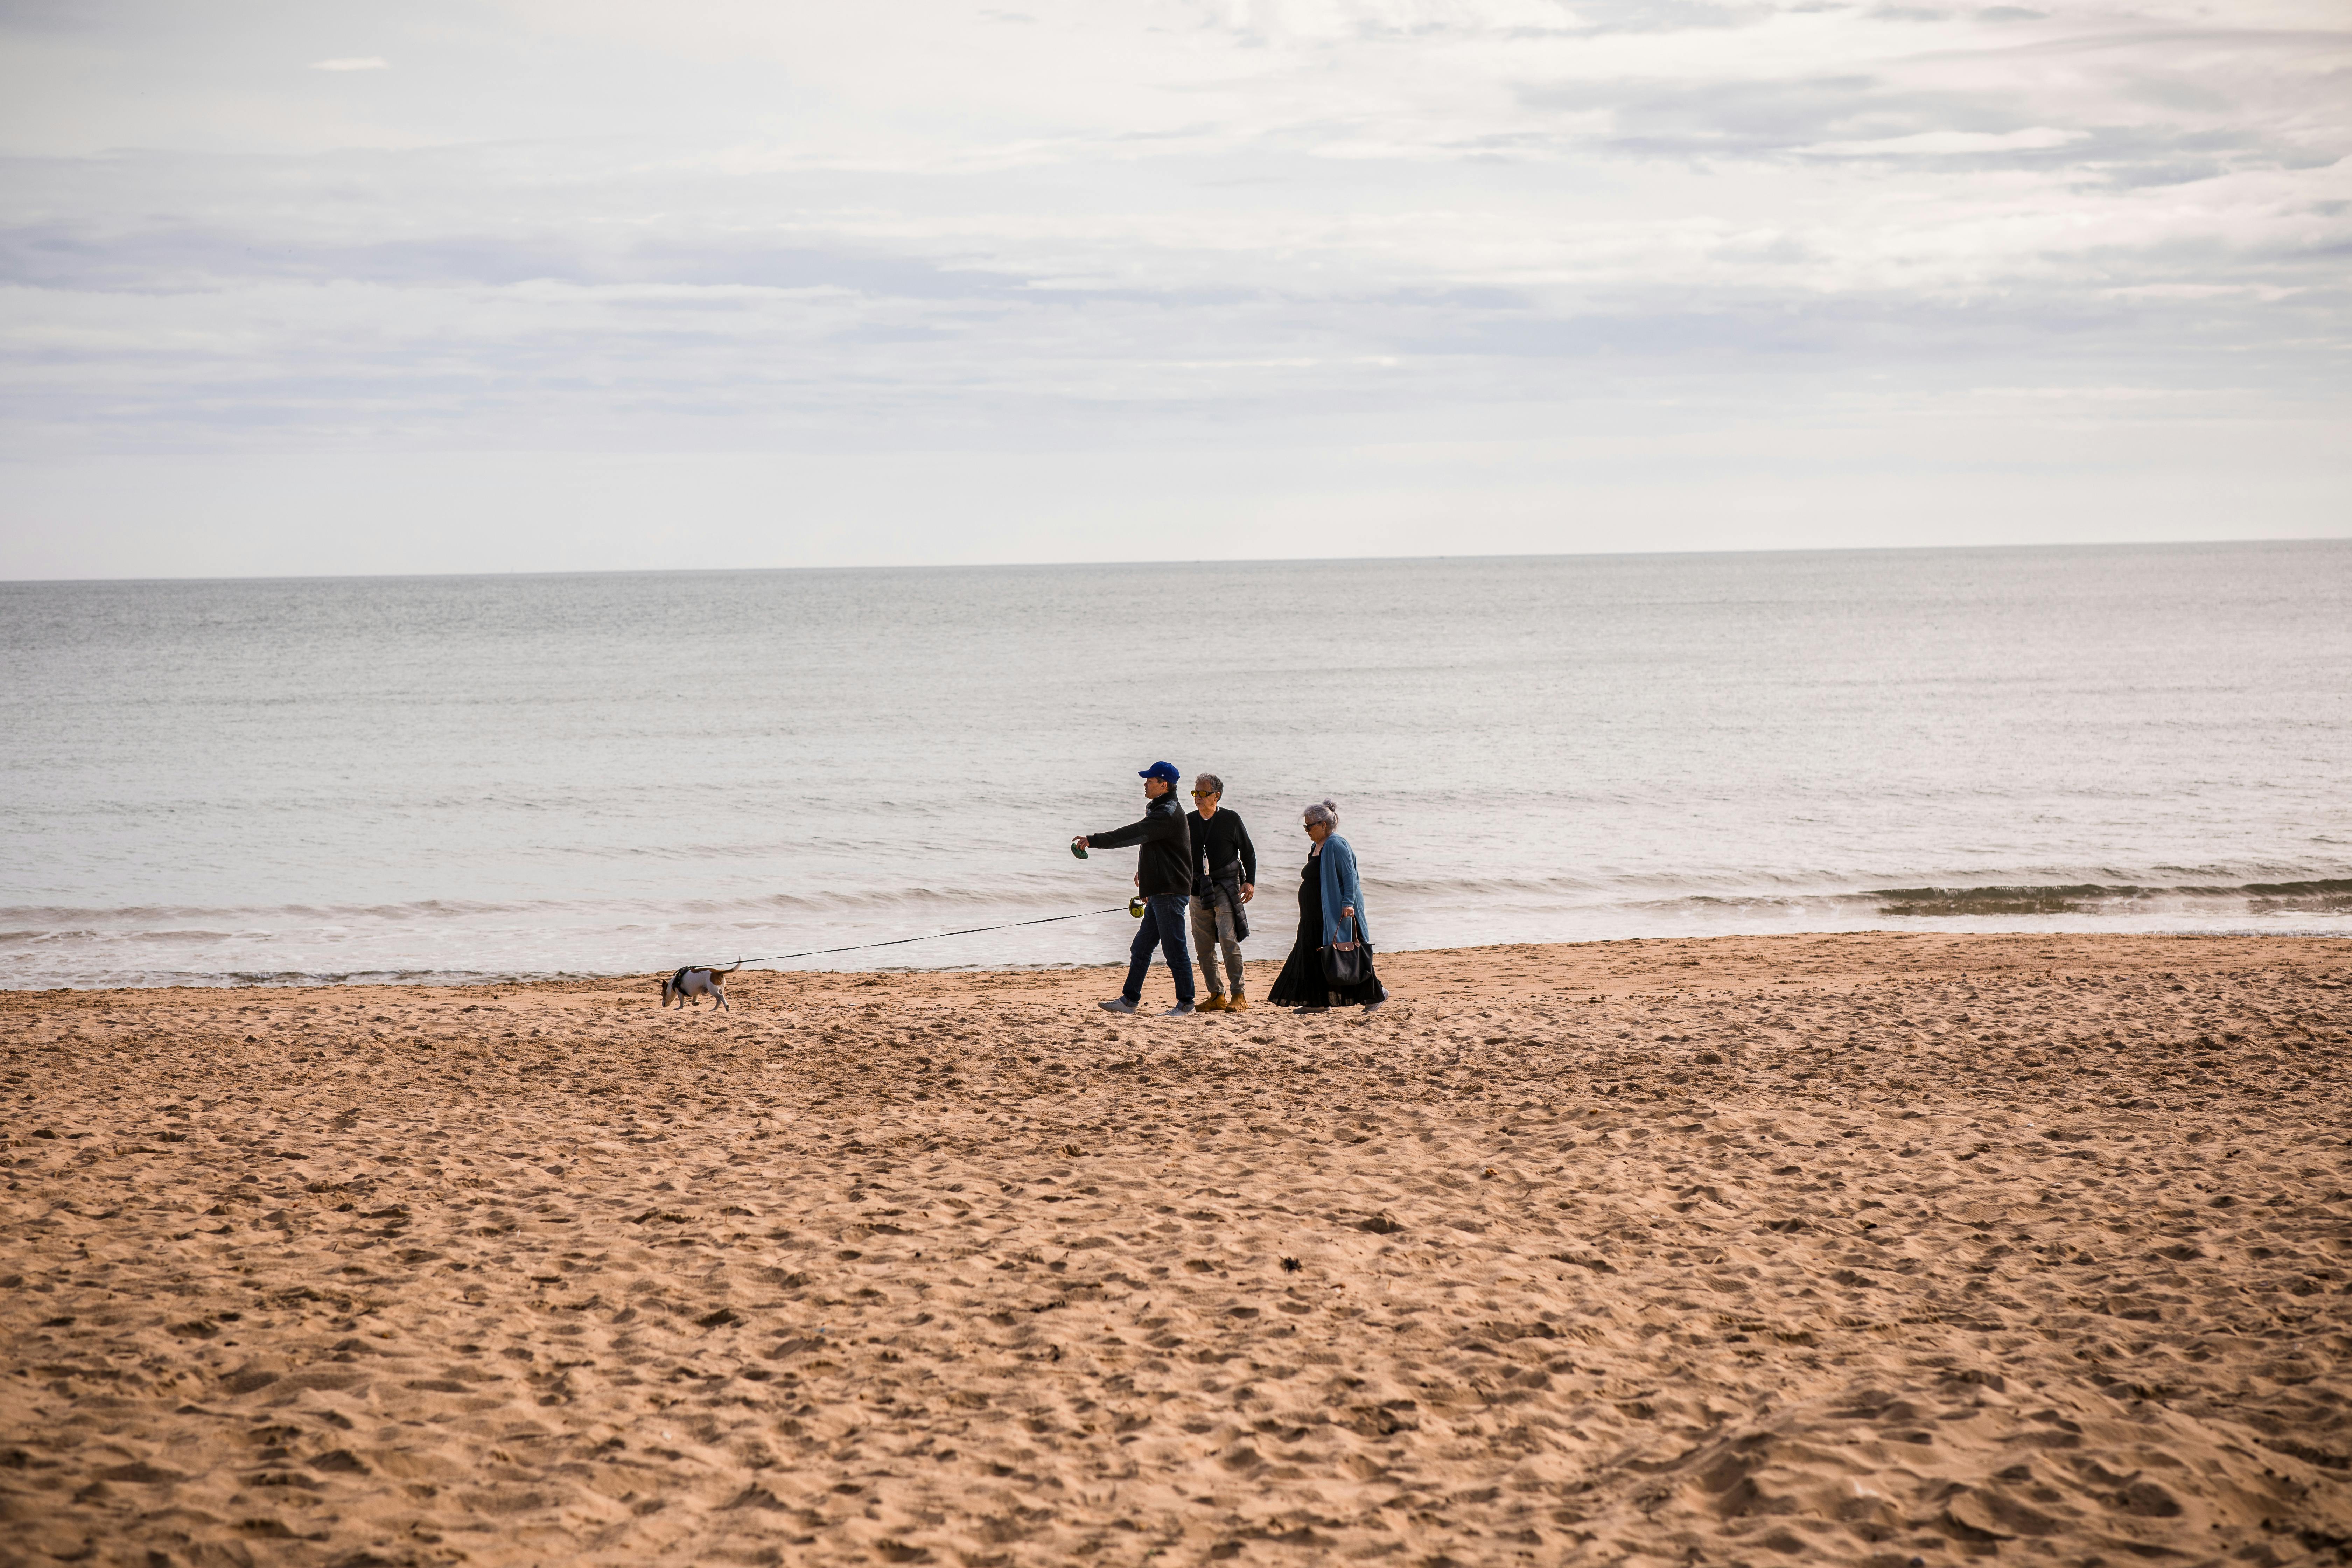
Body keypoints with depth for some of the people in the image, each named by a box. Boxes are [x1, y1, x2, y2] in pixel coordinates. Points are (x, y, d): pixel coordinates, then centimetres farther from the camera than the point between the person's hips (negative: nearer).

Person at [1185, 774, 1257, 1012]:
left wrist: (1250, 882, -7)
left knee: (1228, 939, -15)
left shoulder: (1231, 820, -1)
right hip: (1198, 889, 5)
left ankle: (1239, 996, -11)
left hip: (1226, 886, -5)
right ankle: (1216, 996, 10)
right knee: (1203, 946, 3)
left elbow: (1249, 853, 5)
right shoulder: (1188, 821, 9)